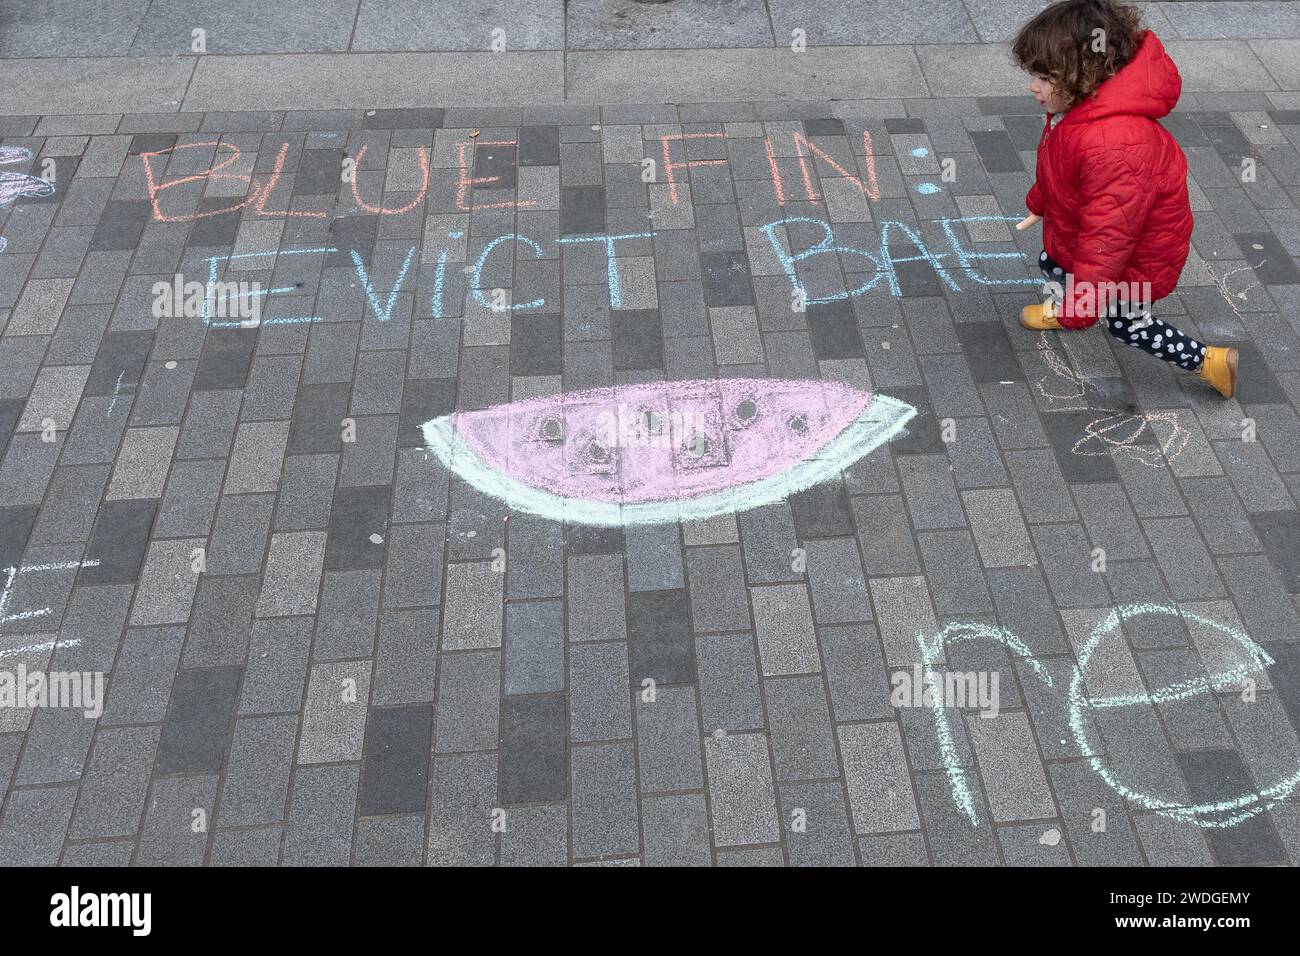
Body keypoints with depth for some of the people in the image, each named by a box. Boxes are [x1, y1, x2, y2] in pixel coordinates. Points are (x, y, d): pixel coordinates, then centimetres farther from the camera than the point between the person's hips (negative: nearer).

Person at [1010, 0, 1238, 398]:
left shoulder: (1114, 146, -45)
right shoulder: (1077, 104, -14)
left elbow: (1108, 236, -39)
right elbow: (1055, 165, 8)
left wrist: (1082, 304, -32)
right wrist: (1039, 205, 23)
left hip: (1133, 255, -8)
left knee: (1127, 324, 12)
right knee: (1050, 262, 29)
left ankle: (1213, 361, 31)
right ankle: (1061, 306, 64)